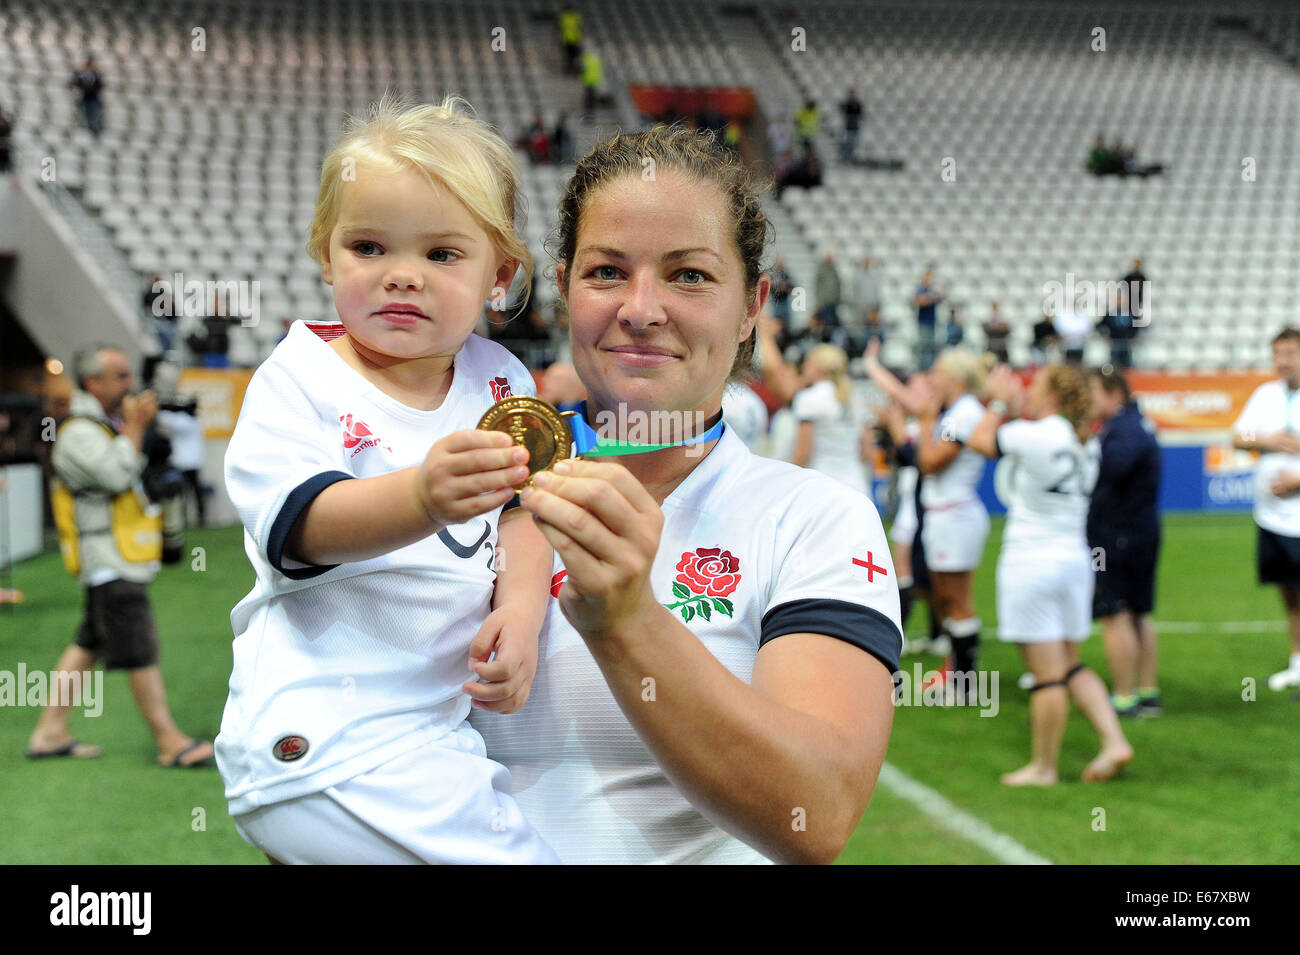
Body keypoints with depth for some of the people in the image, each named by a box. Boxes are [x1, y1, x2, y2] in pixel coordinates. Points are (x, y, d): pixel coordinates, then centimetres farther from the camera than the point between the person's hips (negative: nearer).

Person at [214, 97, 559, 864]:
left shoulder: (499, 380, 10)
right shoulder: (298, 381, -6)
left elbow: (524, 507, 10)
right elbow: (304, 522, -21)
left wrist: (521, 610, -10)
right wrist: (424, 496, -39)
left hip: (442, 711, 7)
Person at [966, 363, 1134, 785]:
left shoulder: (1032, 436, -16)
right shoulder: (1085, 442, 7)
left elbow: (979, 440, -2)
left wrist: (1000, 403, 12)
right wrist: (1017, 408, 22)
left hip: (1031, 563, -8)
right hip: (1075, 558, 8)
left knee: (1047, 674, -1)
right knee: (1071, 666, 18)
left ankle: (1044, 766, 8)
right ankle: (1114, 742, 9)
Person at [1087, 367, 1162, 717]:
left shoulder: (1124, 429, -18)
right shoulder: (1138, 424, 16)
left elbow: (1113, 467, -37)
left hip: (1117, 537, -11)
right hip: (1142, 531, 11)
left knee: (1115, 617, -4)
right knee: (1139, 615, 15)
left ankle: (1125, 698, 0)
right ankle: (1148, 693, 22)